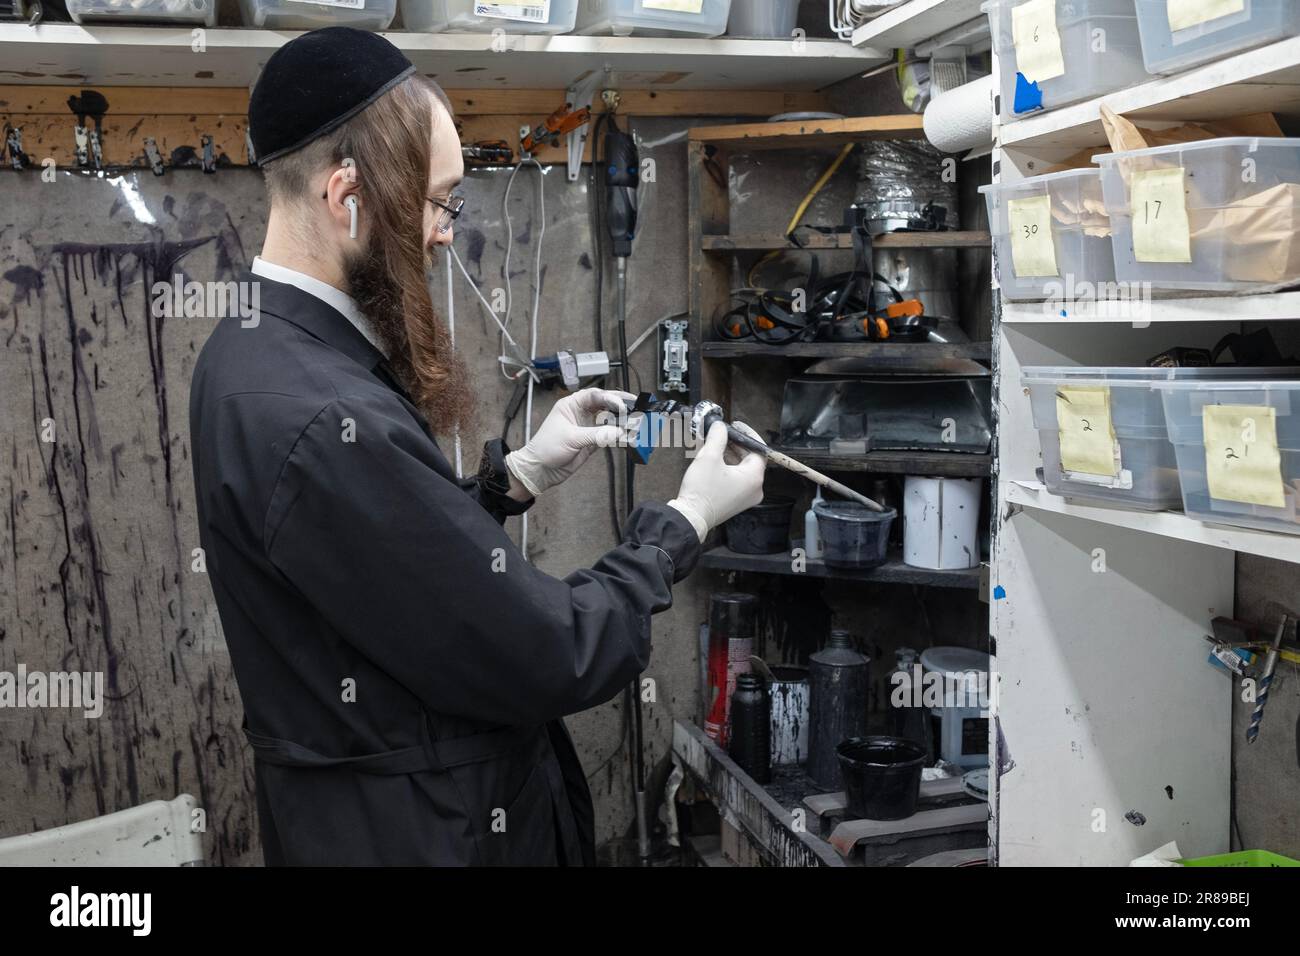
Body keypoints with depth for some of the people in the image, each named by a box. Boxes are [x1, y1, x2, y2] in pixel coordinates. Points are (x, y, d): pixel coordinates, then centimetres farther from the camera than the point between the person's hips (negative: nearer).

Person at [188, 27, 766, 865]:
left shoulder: (253, 351, 0)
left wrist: (519, 475, 3)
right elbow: (547, 658, -26)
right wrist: (686, 521, -12)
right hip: (419, 826, -9)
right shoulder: (327, 421, -32)